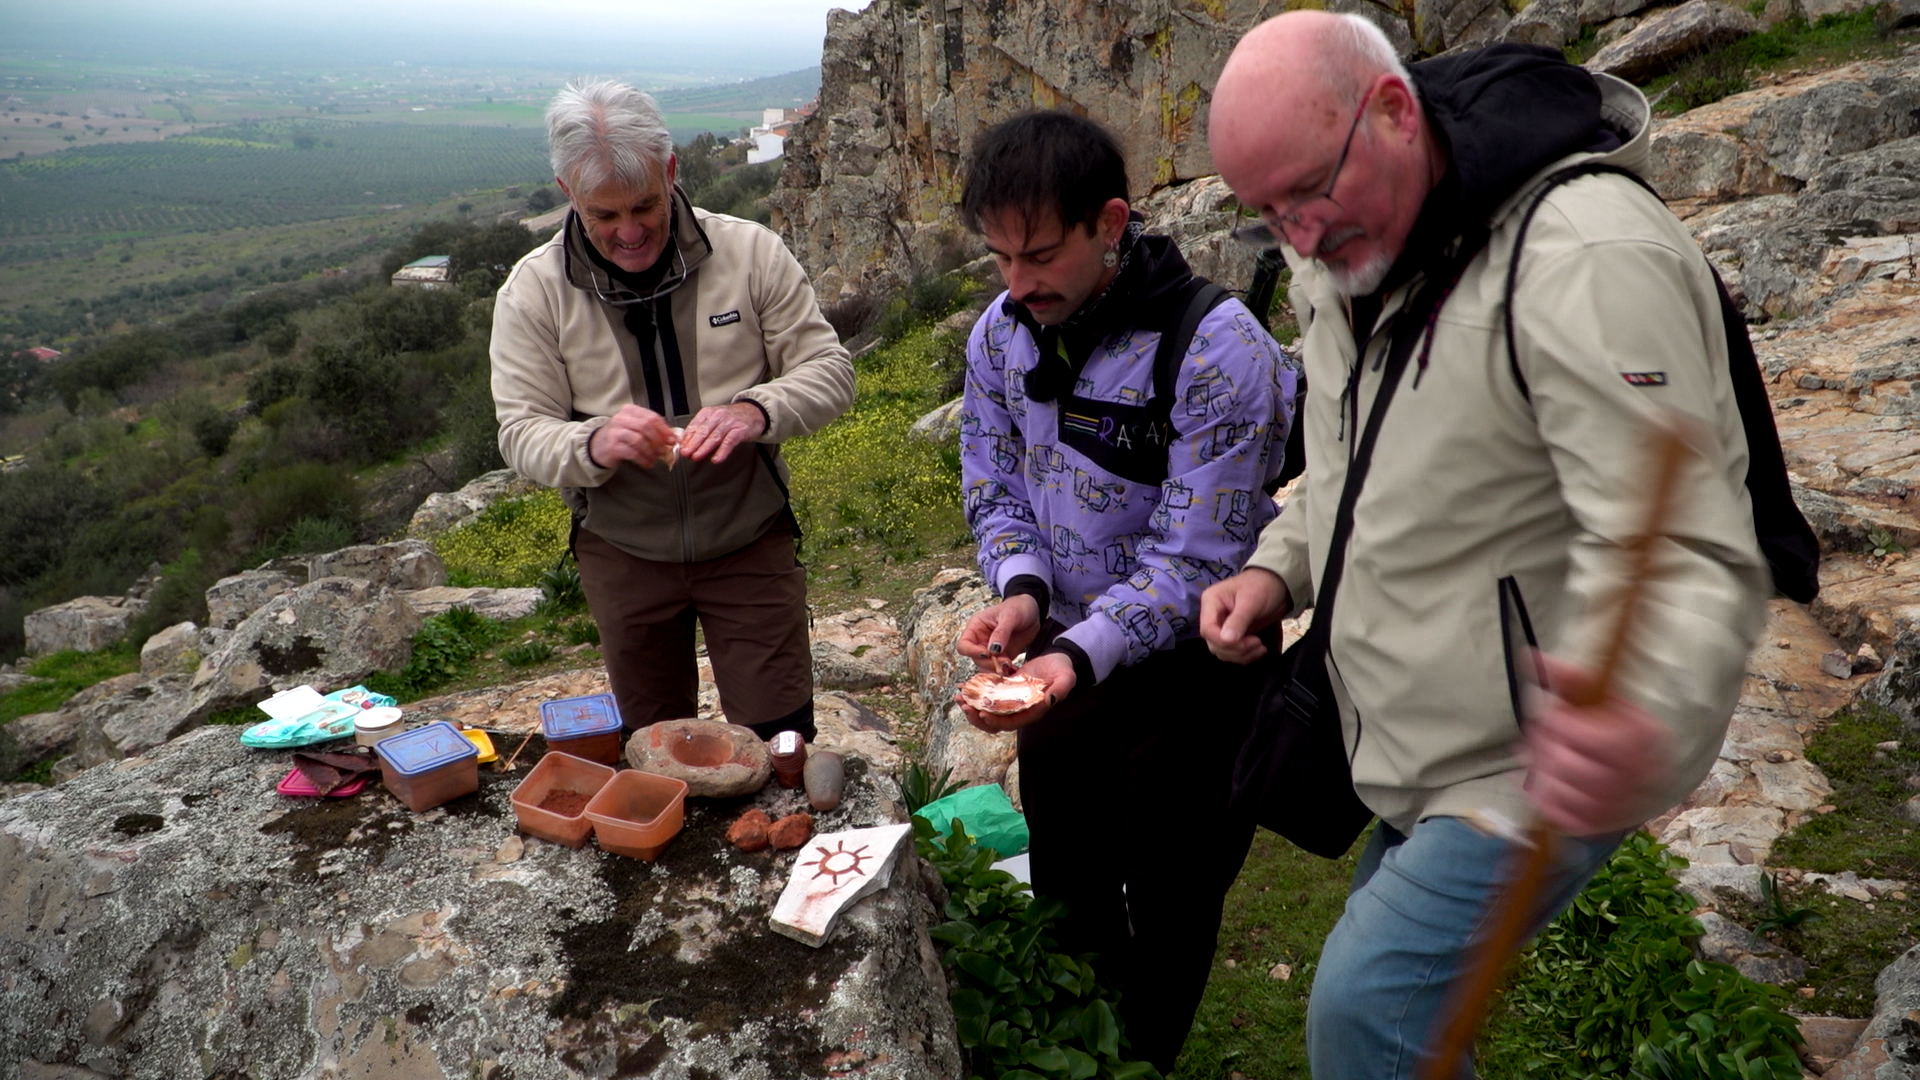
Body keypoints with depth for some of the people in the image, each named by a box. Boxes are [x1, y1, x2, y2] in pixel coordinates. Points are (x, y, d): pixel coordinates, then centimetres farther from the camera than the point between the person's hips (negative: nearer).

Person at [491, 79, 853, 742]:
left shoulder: (750, 251, -9)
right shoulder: (534, 289, -8)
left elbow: (830, 372, -9)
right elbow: (520, 433, -8)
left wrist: (755, 412, -30)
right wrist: (593, 445, -31)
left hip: (751, 541, -1)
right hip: (623, 556, 1)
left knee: (780, 742, 4)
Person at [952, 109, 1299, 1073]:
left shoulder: (1220, 353, -27)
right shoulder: (1002, 331, -8)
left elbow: (1194, 559, -25)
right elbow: (994, 484, 1)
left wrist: (1080, 655, -37)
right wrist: (1022, 592, -18)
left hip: (1189, 672, -5)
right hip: (1065, 654, 6)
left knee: (1167, 904, 12)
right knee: (1066, 882, 24)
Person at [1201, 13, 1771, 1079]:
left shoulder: (1589, 258, -25)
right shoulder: (1342, 256, 3)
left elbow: (1686, 555, -32)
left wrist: (1643, 726, -53)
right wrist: (1279, 566, -1)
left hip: (1541, 760, -8)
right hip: (1415, 753, 8)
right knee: (1376, 993, 20)